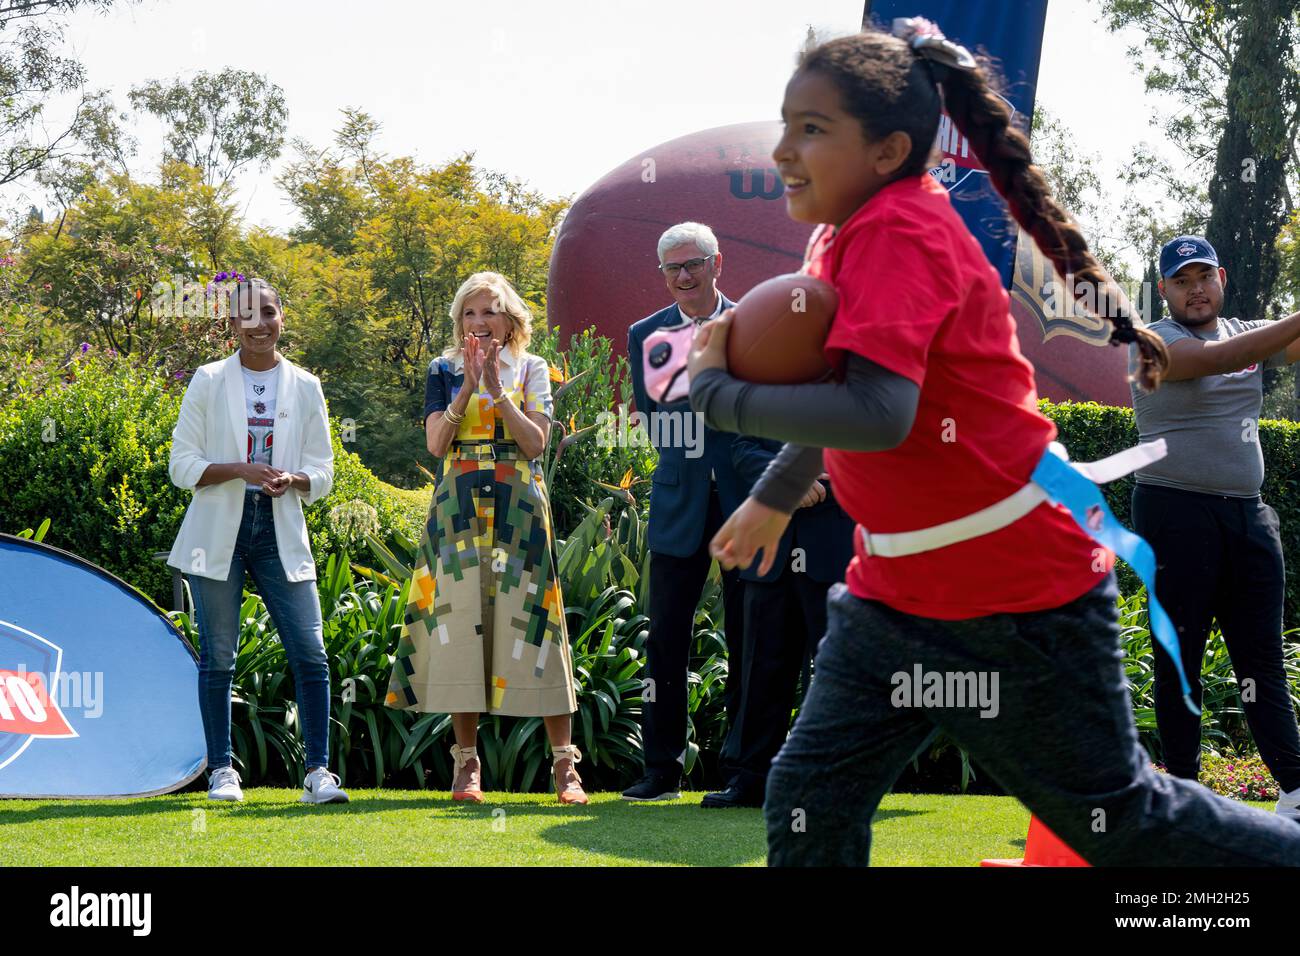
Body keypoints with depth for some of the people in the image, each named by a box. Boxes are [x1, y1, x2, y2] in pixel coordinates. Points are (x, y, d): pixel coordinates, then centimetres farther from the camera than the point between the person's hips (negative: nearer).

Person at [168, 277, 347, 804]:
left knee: (310, 653, -7)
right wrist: (242, 470, -16)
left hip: (281, 534, 1)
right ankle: (221, 769, 11)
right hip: (219, 531, -1)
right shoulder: (209, 381, 3)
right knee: (218, 655, 1)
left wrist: (294, 479, -14)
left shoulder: (305, 387, 8)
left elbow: (322, 473, 9)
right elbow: (182, 465, 0)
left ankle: (318, 771, -1)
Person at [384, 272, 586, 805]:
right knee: (461, 621, -4)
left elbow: (536, 443, -4)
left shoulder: (531, 369, 8)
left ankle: (564, 762, -3)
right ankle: (466, 762, 4)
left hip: (520, 511, -1)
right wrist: (467, 388, -12)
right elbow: (436, 443, -2)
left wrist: (497, 389, -12)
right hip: (460, 512, 1)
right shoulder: (444, 371, 10)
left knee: (530, 623, -6)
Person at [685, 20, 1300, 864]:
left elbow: (875, 415, -35)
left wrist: (716, 391, -24)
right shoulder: (853, 234, 7)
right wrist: (774, 497, 37)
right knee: (809, 803, 4)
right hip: (900, 595, 9)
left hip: (1019, 602, -9)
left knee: (1121, 818, 5)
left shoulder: (895, 233, -21)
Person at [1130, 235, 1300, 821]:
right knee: (1179, 654, -1)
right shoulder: (1157, 341, -4)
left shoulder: (1250, 333, 15)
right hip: (1177, 514, -5)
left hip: (1248, 514, 5)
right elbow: (1218, 358, -22)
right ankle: (1182, 787, 5)